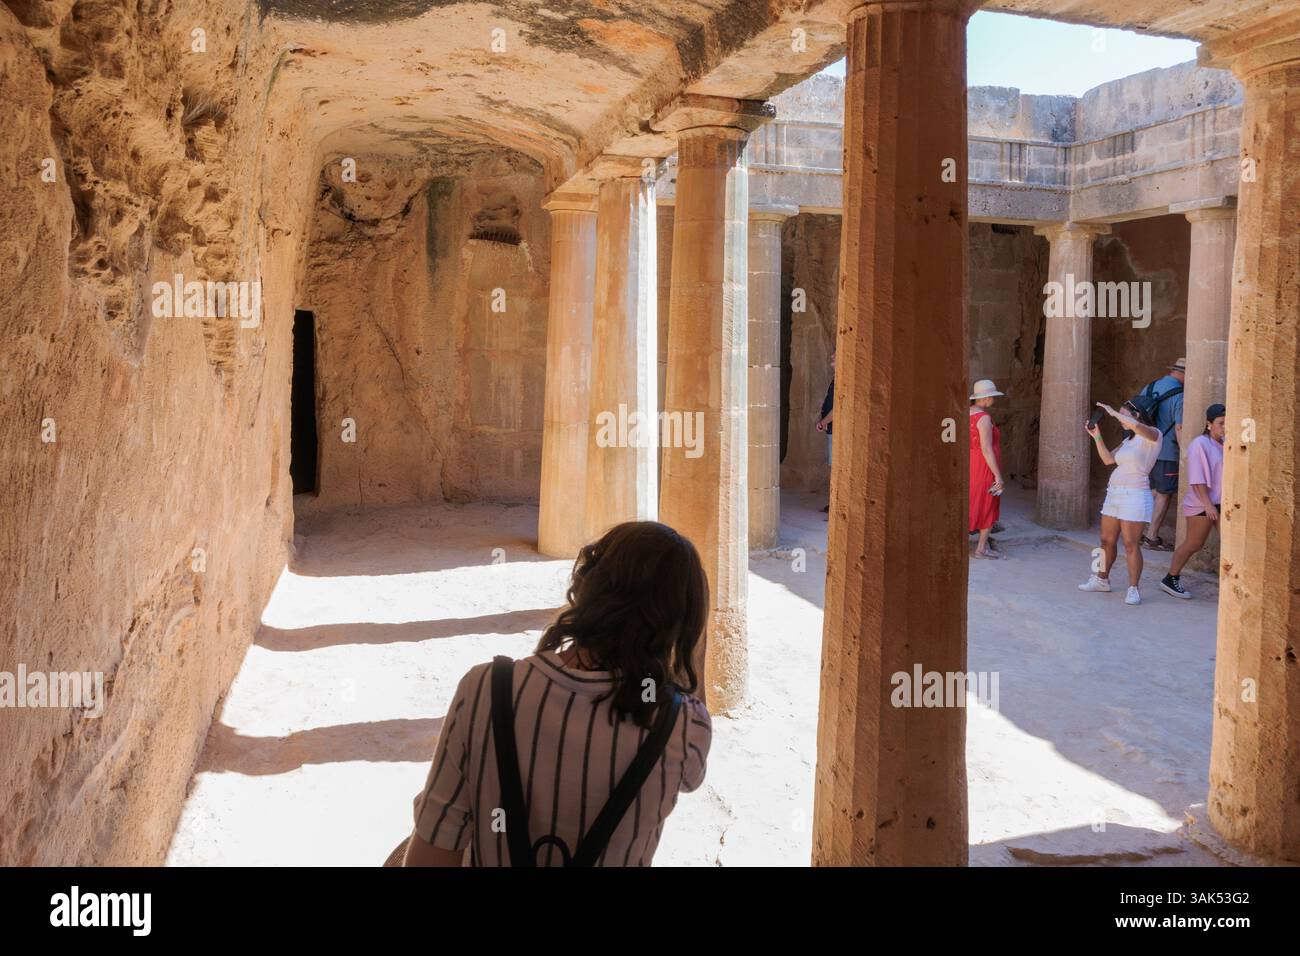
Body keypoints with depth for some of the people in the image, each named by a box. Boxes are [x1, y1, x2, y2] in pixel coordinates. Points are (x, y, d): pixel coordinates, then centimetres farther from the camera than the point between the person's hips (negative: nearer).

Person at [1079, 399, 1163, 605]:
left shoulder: (1153, 435, -6)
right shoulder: (1128, 440, 18)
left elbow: (1137, 426, -28)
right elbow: (1108, 459, 16)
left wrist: (1113, 412, -18)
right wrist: (1096, 436, 7)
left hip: (1134, 495, -8)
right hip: (1114, 493, 8)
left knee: (1131, 544, -8)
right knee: (1106, 540, 13)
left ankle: (1133, 589, -3)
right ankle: (1101, 579, 26)